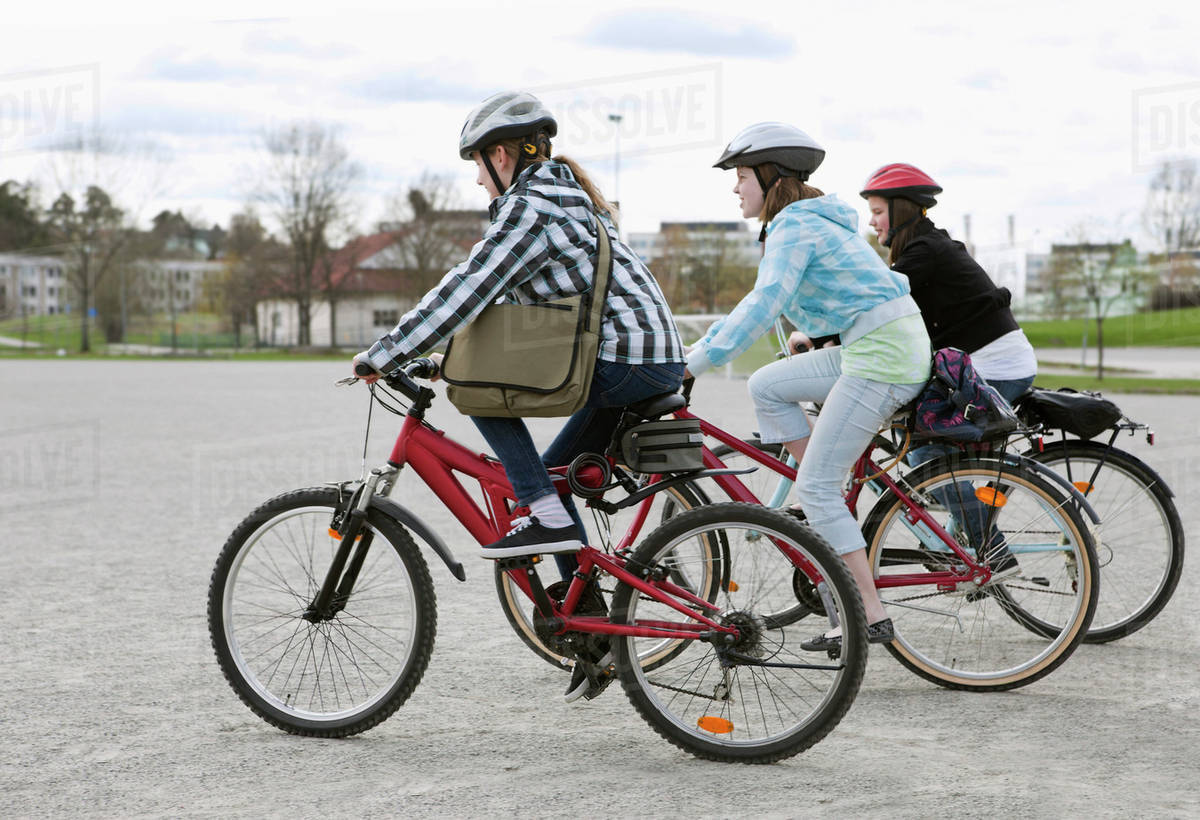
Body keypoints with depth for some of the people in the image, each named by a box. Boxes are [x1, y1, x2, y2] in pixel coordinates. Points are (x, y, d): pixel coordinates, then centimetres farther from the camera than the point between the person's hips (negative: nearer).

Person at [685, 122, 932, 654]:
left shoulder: (795, 226, -12)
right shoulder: (806, 221, 19)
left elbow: (764, 306, -23)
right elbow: (760, 301, 27)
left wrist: (694, 364, -24)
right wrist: (699, 347, 27)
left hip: (882, 354, -10)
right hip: (869, 349, 10)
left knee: (816, 488, -7)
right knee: (766, 386, 15)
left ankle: (871, 616, -5)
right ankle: (827, 511, 13)